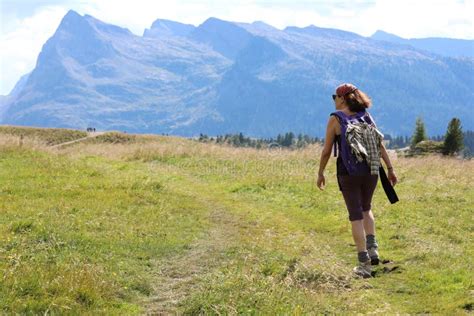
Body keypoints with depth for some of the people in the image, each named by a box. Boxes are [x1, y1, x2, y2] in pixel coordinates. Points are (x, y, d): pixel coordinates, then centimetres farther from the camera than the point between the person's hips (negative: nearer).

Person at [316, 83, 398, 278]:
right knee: (366, 208, 26)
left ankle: (364, 263, -1)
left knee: (356, 215, 3)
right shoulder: (366, 116, 9)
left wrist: (320, 173, 10)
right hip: (370, 170, 4)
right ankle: (372, 248, 10)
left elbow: (326, 151, -1)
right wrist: (390, 169, 9)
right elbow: (380, 145, 5)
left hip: (348, 172, -4)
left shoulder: (335, 119, -3)